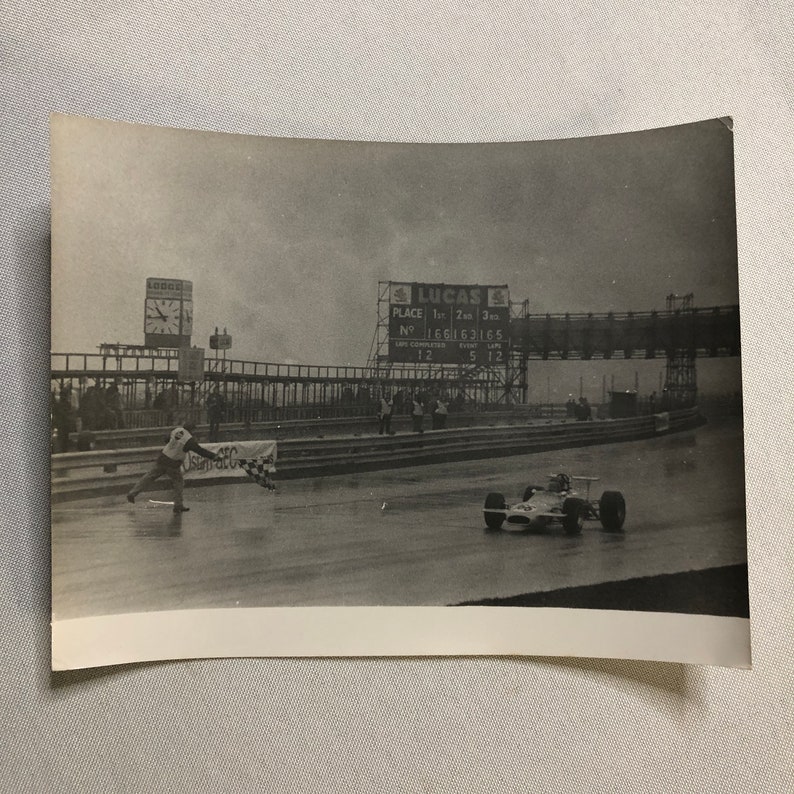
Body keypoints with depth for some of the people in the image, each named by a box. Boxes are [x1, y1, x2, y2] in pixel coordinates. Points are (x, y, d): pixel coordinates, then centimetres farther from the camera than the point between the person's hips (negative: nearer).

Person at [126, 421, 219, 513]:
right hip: (173, 465, -5)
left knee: (149, 477, 14)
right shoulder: (190, 440, -16)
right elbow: (200, 450, -13)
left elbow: (168, 439, 18)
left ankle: (132, 493, 16)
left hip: (162, 459, 5)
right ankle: (178, 506, 13)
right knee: (178, 483, 12)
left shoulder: (176, 430, 0)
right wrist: (214, 456, -7)